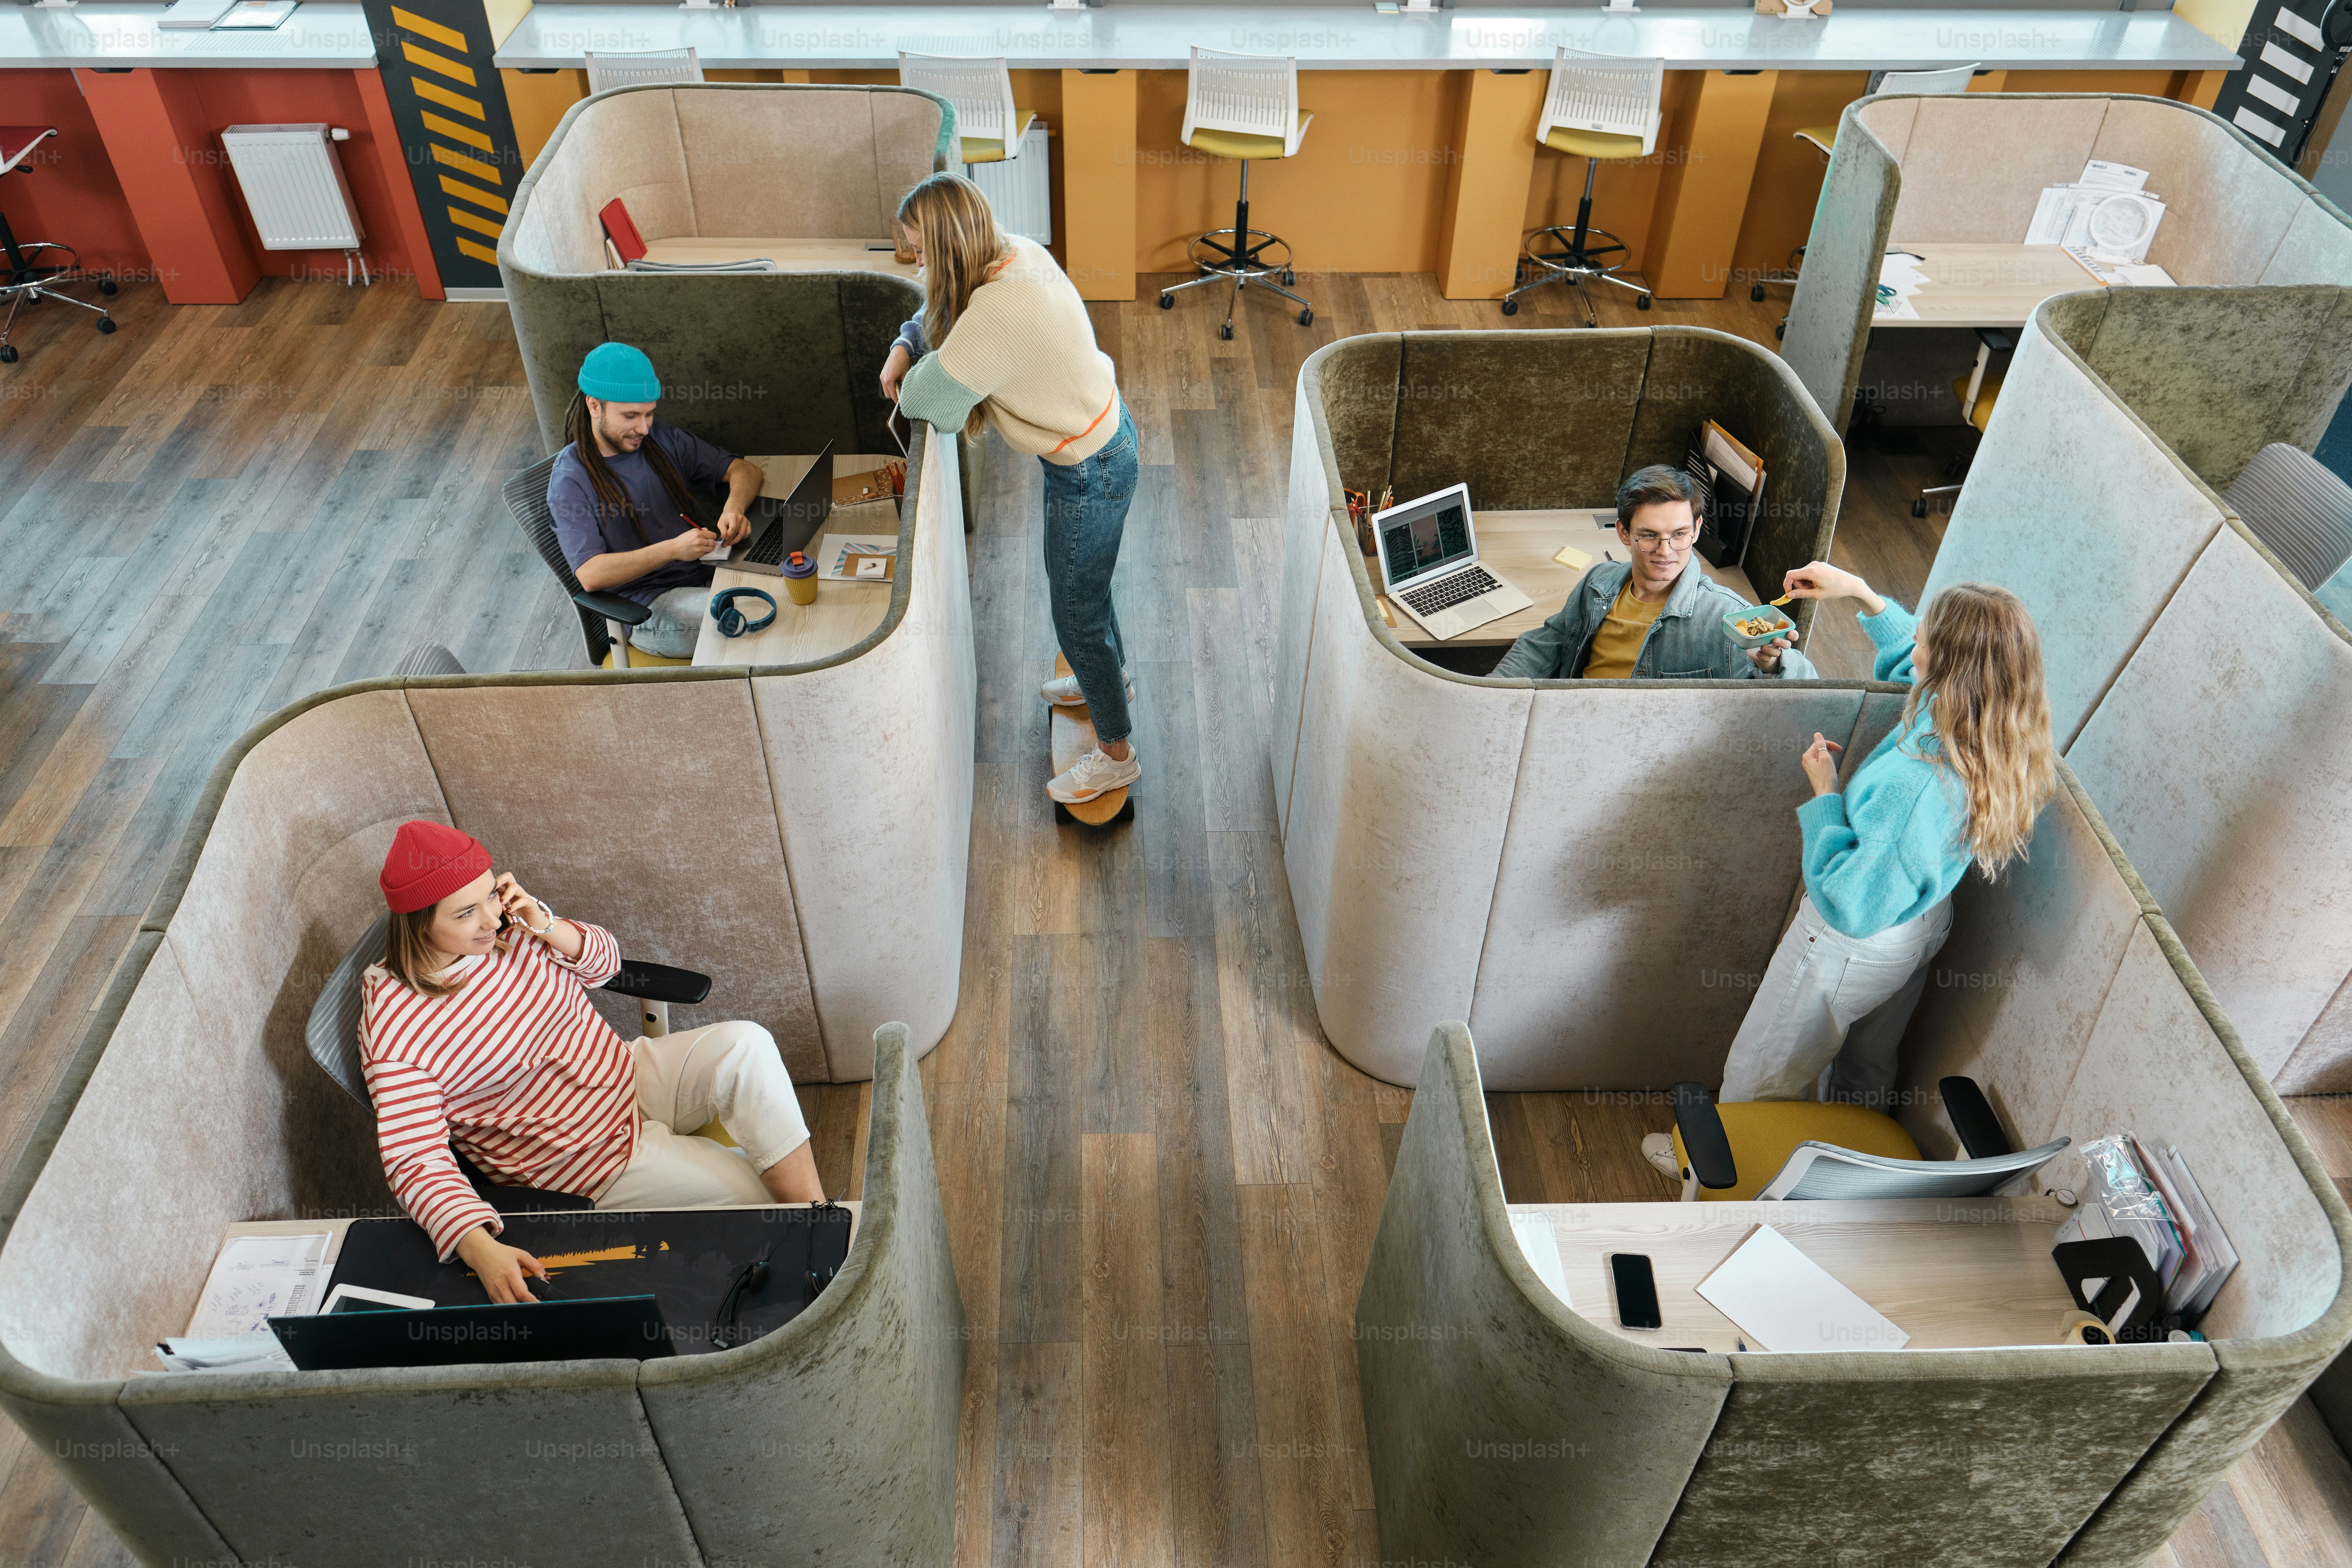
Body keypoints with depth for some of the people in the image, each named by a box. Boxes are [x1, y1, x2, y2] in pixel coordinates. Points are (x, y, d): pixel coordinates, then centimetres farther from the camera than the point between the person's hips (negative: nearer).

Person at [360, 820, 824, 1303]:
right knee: (754, 1190, -20)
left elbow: (605, 962, 8)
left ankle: (817, 1221, -21)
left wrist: (546, 926, -13)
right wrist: (479, 1249, -39)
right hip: (594, 1156, -5)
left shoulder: (504, 924, -5)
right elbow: (415, 1160, -23)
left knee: (746, 1045, -23)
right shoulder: (393, 1027, -20)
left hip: (631, 1077, 6)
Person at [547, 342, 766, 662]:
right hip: (647, 608, -6)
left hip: (705, 575, 6)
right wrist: (673, 549, -31)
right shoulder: (571, 480, -9)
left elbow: (744, 469, 11)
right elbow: (591, 575, -19)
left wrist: (734, 508, -14)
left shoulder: (661, 439, 8)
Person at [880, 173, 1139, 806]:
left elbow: (931, 400, -26)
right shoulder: (1016, 252, -5)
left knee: (1077, 617, 7)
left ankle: (1116, 754, 26)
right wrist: (905, 346, -4)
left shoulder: (998, 313, -34)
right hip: (1105, 428, 10)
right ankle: (1112, 676, 57)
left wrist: (908, 381, -3)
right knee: (1082, 582, 31)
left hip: (1088, 471, -9)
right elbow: (939, 311, 14)